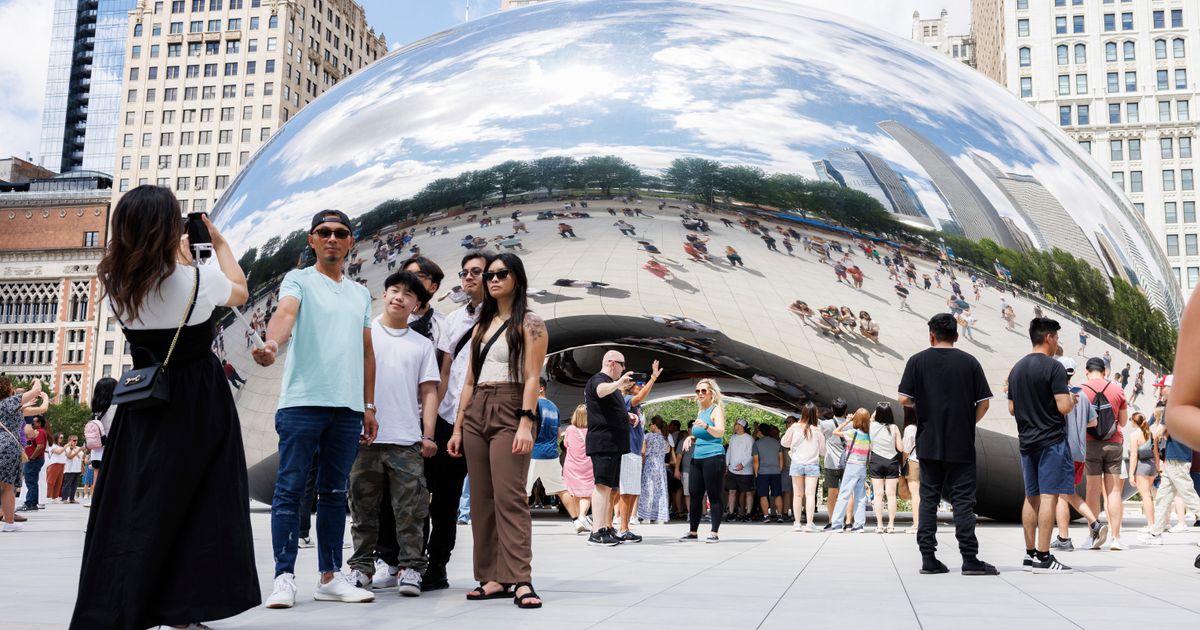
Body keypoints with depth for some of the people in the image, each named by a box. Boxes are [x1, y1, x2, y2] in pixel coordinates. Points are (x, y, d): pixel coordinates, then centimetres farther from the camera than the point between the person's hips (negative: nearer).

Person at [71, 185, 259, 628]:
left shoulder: (116, 282, -3)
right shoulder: (197, 278, -15)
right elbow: (240, 291, 7)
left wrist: (182, 254, 26)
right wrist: (218, 241, 16)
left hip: (143, 401, 4)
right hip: (198, 402, -4)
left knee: (132, 504, 9)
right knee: (191, 504, 3)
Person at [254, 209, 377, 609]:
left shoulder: (360, 294, 19)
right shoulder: (299, 280, 3)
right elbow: (286, 313, -18)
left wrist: (369, 406, 16)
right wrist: (271, 344, -40)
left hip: (348, 407, 5)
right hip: (302, 400, -5)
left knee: (334, 493, 9)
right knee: (290, 490, -4)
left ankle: (330, 577, 15)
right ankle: (284, 576, 1)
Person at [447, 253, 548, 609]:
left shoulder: (529, 323, 0)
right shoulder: (481, 327, 19)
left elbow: (532, 378, -8)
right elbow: (469, 382, 18)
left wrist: (526, 424, -19)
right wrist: (458, 428, 13)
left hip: (509, 411, -7)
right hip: (476, 413, 7)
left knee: (509, 496, -14)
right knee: (481, 499, 3)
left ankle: (520, 581, -15)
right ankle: (493, 578, 6)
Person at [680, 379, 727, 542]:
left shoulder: (716, 409, -4)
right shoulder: (700, 412, 18)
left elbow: (720, 432, -19)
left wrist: (706, 426, -37)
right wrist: (691, 438, 9)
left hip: (713, 457, -8)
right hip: (696, 458, 8)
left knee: (714, 496, -5)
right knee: (694, 495, 7)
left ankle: (715, 533, -2)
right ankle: (693, 532, 13)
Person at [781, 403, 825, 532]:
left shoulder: (795, 427, -4)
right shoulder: (818, 430, -4)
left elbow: (784, 442, 9)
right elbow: (823, 451, 5)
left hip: (797, 464, 1)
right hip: (812, 464, -1)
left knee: (797, 494, 8)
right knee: (810, 494, -2)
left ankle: (797, 523, 10)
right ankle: (810, 523, -8)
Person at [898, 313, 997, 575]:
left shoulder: (917, 361, -2)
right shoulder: (969, 362, 0)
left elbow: (904, 399, -7)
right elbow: (984, 402, -1)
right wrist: (969, 423, 13)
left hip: (929, 443, 1)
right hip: (962, 445, 0)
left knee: (928, 499, 7)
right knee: (963, 500, 2)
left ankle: (928, 558, 6)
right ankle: (970, 559, 0)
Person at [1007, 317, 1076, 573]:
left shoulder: (1016, 369, 12)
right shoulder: (1054, 367, -11)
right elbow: (1064, 407, -17)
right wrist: (1072, 399, 3)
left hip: (1026, 441, 7)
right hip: (1051, 440, -7)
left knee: (1031, 497, 12)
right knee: (1049, 496, -7)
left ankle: (1030, 553, 16)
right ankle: (1043, 557, -8)